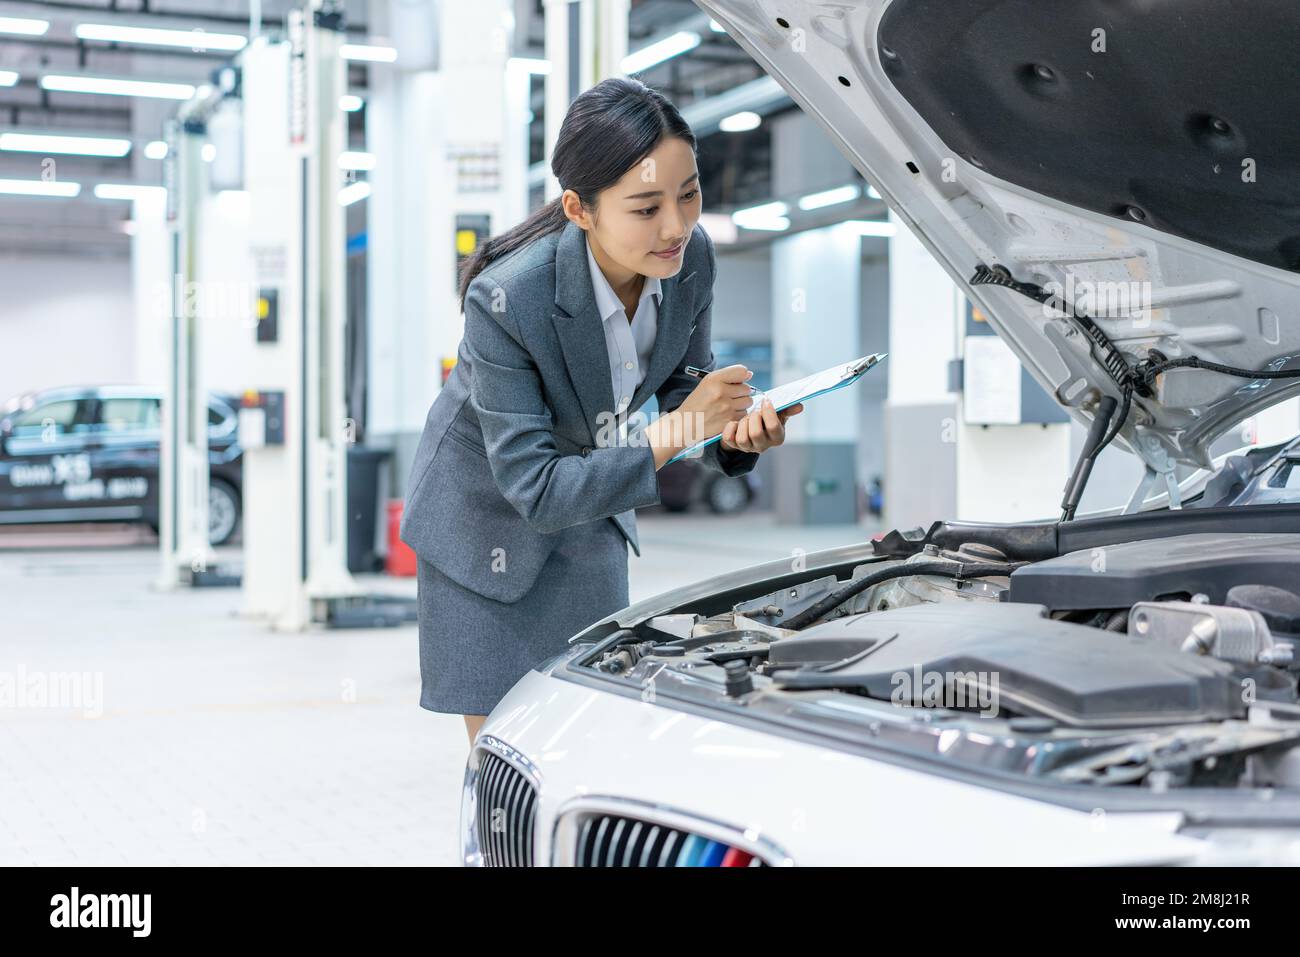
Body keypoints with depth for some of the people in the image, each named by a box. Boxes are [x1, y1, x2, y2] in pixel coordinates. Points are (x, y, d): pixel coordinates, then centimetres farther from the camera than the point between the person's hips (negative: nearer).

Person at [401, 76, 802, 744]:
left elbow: (682, 383, 0)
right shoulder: (505, 299, -34)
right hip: (487, 511, -5)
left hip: (588, 503, 5)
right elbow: (534, 488, -31)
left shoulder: (691, 257, -18)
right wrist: (669, 436, -35)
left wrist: (736, 433, -22)